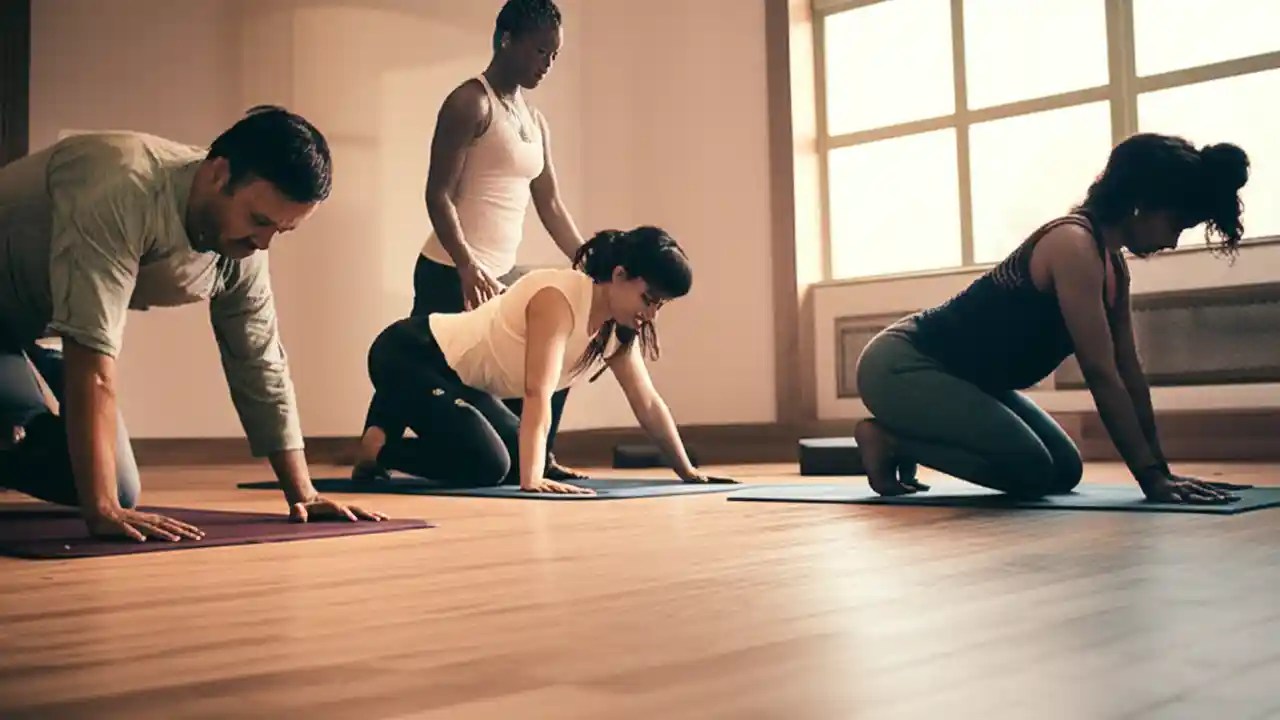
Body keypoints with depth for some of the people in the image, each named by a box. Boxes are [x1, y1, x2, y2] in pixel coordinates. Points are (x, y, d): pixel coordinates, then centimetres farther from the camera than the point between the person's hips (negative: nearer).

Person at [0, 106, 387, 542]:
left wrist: (302, 494, -11)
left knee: (120, 490, 3)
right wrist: (101, 510, -43)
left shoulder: (242, 249, -14)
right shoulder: (122, 190, -38)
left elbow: (261, 364, -6)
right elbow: (92, 350, -41)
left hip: (40, 326, 7)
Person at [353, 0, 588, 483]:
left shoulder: (535, 122, 17)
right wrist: (468, 266, -29)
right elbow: (438, 194, -16)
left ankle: (536, 459, 21)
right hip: (453, 274, -9)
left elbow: (551, 206, 19)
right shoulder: (470, 103, -8)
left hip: (503, 274, 9)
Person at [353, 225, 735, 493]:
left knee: (517, 460, 7)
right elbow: (538, 393, -36)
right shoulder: (559, 298, -27)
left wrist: (687, 471, 11)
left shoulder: (619, 329, -1)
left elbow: (648, 404, 8)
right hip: (406, 356, -9)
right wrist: (531, 479, -43)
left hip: (457, 377, 9)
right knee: (487, 465, -24)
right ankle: (379, 448, -2)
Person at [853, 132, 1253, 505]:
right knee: (1029, 469, -21)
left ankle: (901, 434, 14)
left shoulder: (1113, 266, 6)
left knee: (1064, 471, 8)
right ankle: (888, 440, -4)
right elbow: (1102, 375, -25)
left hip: (964, 374, 10)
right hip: (899, 365, -10)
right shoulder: (1074, 245, -24)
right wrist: (1151, 478, -22)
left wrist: (1160, 470, 6)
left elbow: (1129, 375, 9)